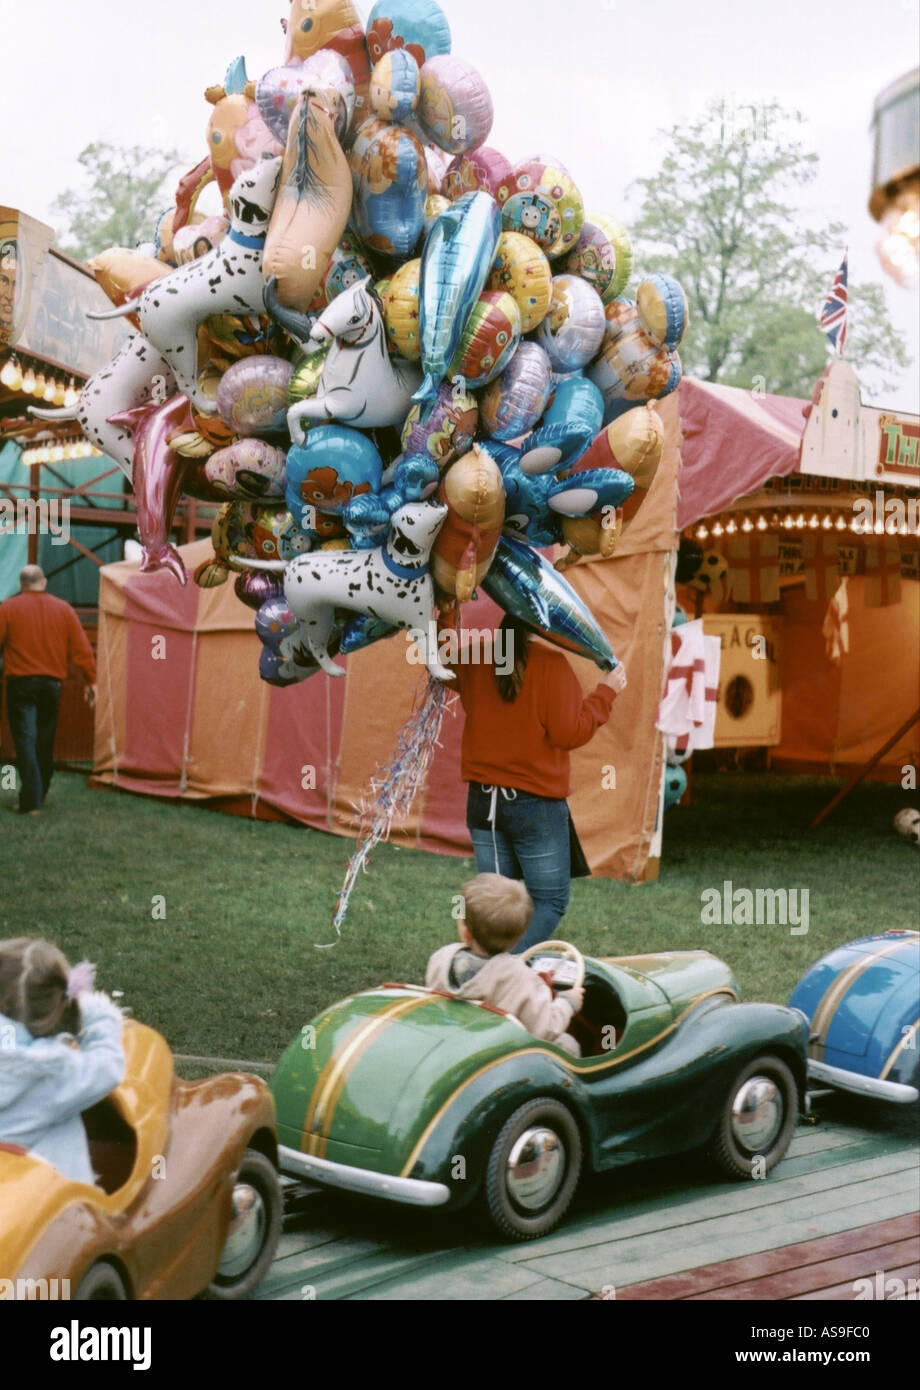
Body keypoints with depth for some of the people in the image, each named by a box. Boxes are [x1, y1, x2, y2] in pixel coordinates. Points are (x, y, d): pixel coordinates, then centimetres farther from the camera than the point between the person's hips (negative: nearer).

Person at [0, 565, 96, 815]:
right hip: (52, 682, 3)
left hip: (20, 683, -3)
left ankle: (30, 801, -12)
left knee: (25, 740, -3)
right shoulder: (63, 609, 4)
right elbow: (82, 649, 4)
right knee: (45, 742, 14)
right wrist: (90, 680, 10)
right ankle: (40, 795, 25)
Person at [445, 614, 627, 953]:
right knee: (550, 900, 4)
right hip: (535, 802, -5)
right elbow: (569, 733, -13)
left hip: (481, 800, 5)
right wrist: (605, 693, -1)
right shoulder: (551, 664, -13)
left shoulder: (474, 660, 2)